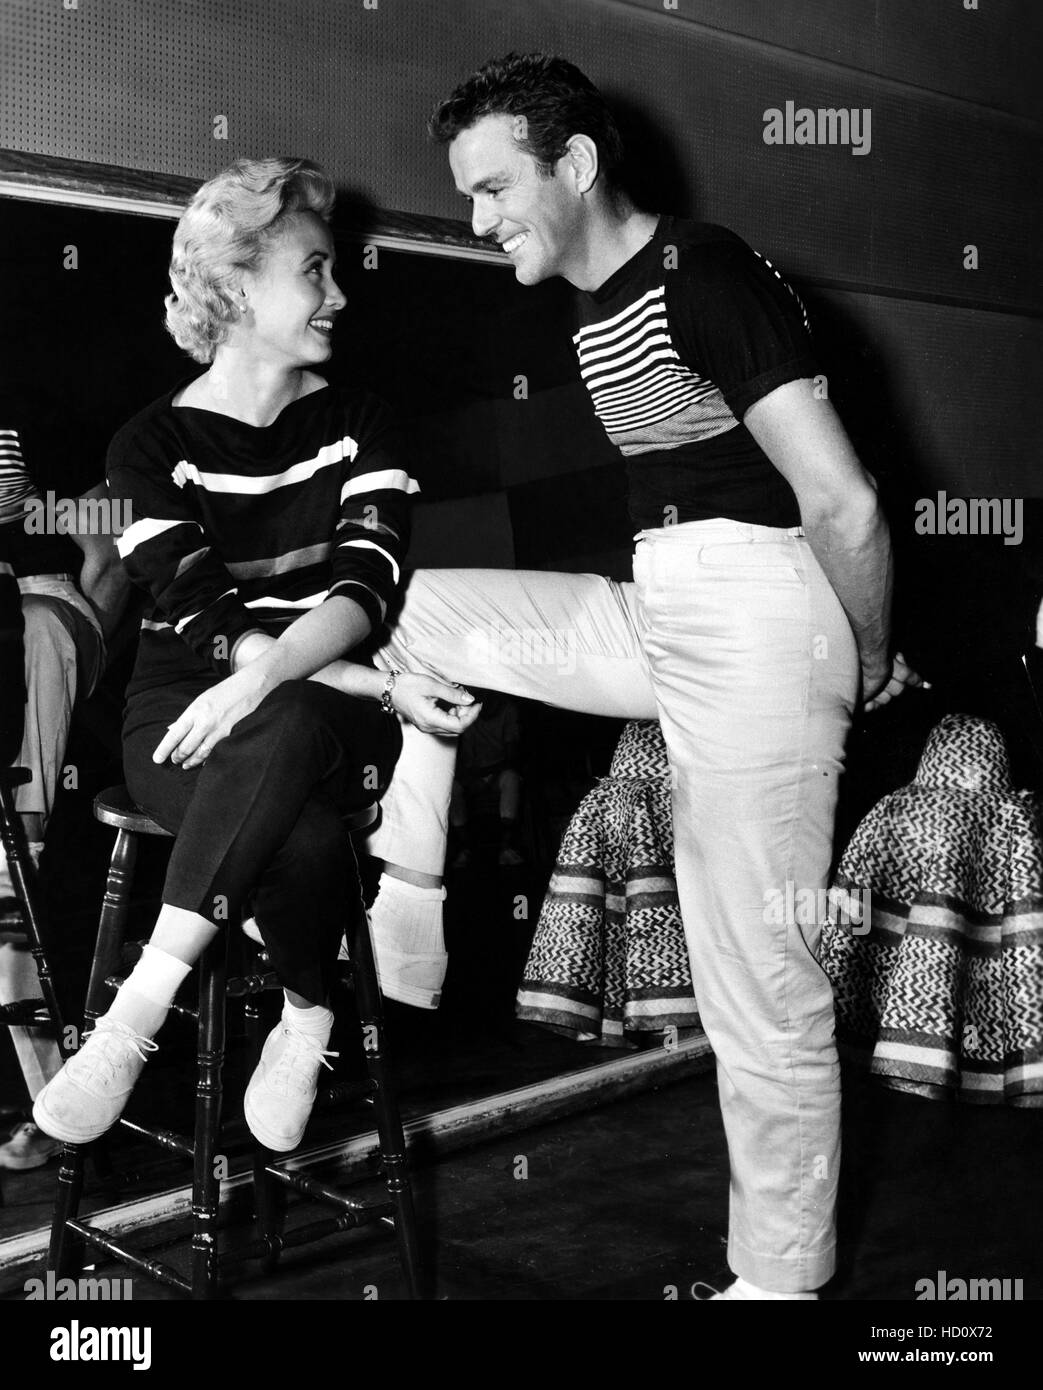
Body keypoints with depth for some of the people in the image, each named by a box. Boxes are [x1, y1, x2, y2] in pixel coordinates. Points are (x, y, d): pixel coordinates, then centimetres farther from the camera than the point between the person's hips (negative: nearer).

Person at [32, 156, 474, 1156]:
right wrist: (385, 687, -23)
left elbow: (364, 580, -8)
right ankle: (311, 1017, -12)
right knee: (299, 832, -36)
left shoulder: (357, 426, 9)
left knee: (282, 731, -37)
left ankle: (137, 1012, -24)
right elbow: (206, 620, -11)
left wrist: (266, 677, -29)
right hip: (184, 709, -1)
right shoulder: (154, 444, 1)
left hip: (327, 710, 2)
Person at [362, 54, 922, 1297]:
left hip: (755, 629, -9)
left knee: (761, 991, -1)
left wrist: (871, 667, -2)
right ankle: (399, 944, 12)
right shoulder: (595, 310, 14)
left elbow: (846, 506, -17)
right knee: (403, 604, 8)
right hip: (656, 618, 9)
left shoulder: (704, 275, -14)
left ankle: (781, 1277, 18)